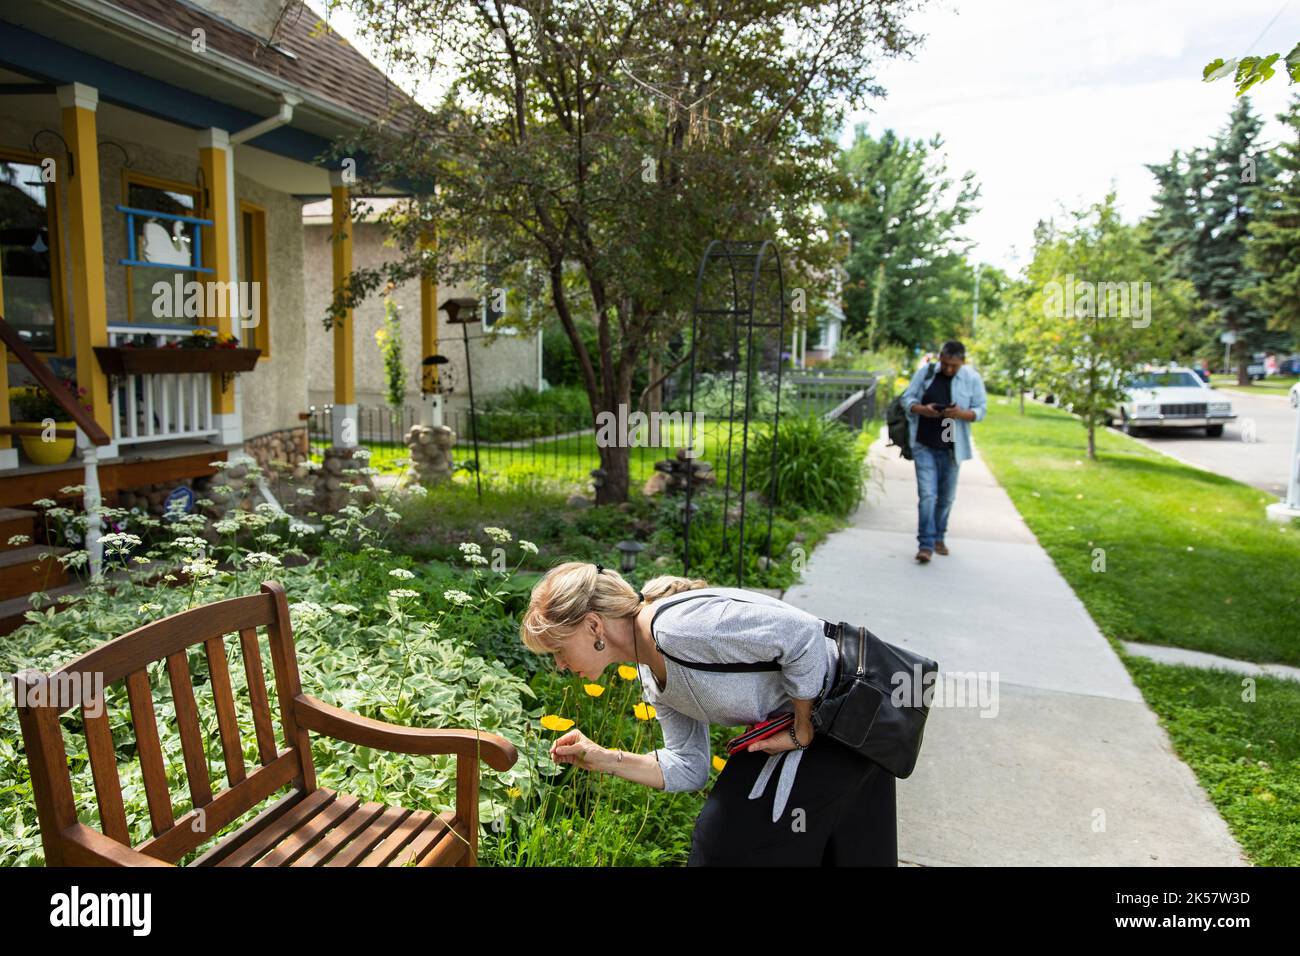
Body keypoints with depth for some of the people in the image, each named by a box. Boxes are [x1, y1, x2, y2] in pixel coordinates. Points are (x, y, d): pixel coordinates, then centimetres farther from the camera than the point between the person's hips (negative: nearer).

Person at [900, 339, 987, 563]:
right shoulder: (925, 372, -1)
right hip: (924, 446, -1)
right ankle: (926, 545, -8)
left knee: (946, 497, 12)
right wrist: (922, 409, -19)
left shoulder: (972, 379, -1)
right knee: (927, 495, -9)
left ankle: (938, 537, 30)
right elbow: (907, 399, 2)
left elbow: (981, 410, 0)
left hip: (951, 448, 2)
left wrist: (962, 414, -22)